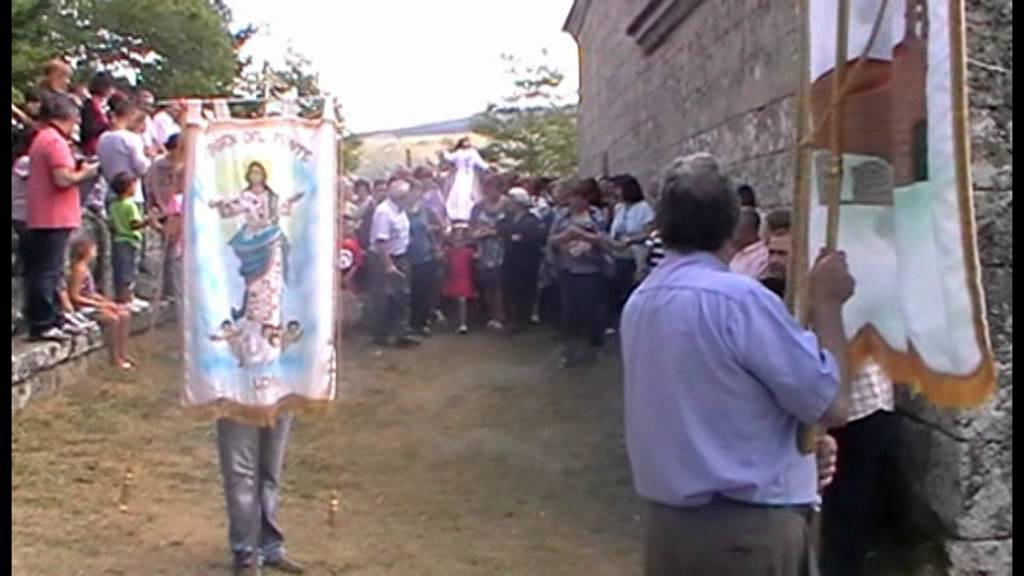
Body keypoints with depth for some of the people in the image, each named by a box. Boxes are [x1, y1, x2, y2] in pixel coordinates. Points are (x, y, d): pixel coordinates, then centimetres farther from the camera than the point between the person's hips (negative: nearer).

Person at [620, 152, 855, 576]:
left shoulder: (639, 302, 6)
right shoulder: (739, 297, -18)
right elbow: (831, 405, -15)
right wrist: (827, 302, -5)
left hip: (667, 519, 7)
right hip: (749, 527, -7)